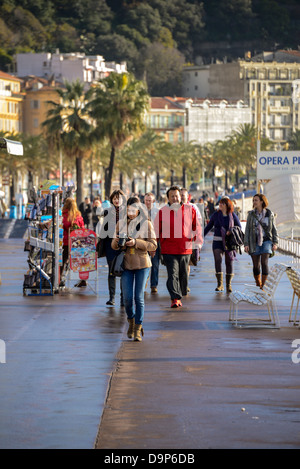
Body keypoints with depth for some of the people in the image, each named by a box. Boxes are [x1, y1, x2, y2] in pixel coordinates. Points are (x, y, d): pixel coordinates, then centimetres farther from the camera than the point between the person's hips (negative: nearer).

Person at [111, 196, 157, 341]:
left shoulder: (146, 224, -2)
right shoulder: (121, 223, 6)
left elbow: (153, 245, -6)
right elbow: (114, 246, 11)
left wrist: (136, 242, -18)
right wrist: (116, 242, -13)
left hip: (142, 264, -2)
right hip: (126, 264, 2)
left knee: (139, 297, -5)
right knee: (127, 297, -4)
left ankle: (138, 329, 5)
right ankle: (131, 321, 24)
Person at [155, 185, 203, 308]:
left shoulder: (190, 210, 4)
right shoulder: (162, 212, 2)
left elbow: (196, 227, 12)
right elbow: (156, 229, 9)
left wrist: (199, 242, 7)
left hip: (185, 248, 2)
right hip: (168, 250, -2)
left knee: (183, 274, 11)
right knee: (172, 274, -12)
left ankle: (179, 296, 27)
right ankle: (175, 298, -16)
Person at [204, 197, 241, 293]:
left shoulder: (232, 215, 0)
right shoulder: (216, 215, 4)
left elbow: (239, 227, 7)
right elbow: (208, 227, 12)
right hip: (217, 241, 0)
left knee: (229, 262, 0)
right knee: (218, 260, -16)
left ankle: (229, 284, 12)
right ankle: (220, 284, -12)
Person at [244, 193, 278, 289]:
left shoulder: (270, 214, 1)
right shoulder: (251, 214, 2)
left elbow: (274, 229, 7)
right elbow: (247, 230, 3)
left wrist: (275, 243, 0)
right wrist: (246, 244, -5)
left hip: (266, 241, -1)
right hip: (254, 242, 1)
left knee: (264, 262, -16)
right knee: (256, 266, 2)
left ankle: (263, 286, -11)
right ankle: (257, 285, 18)